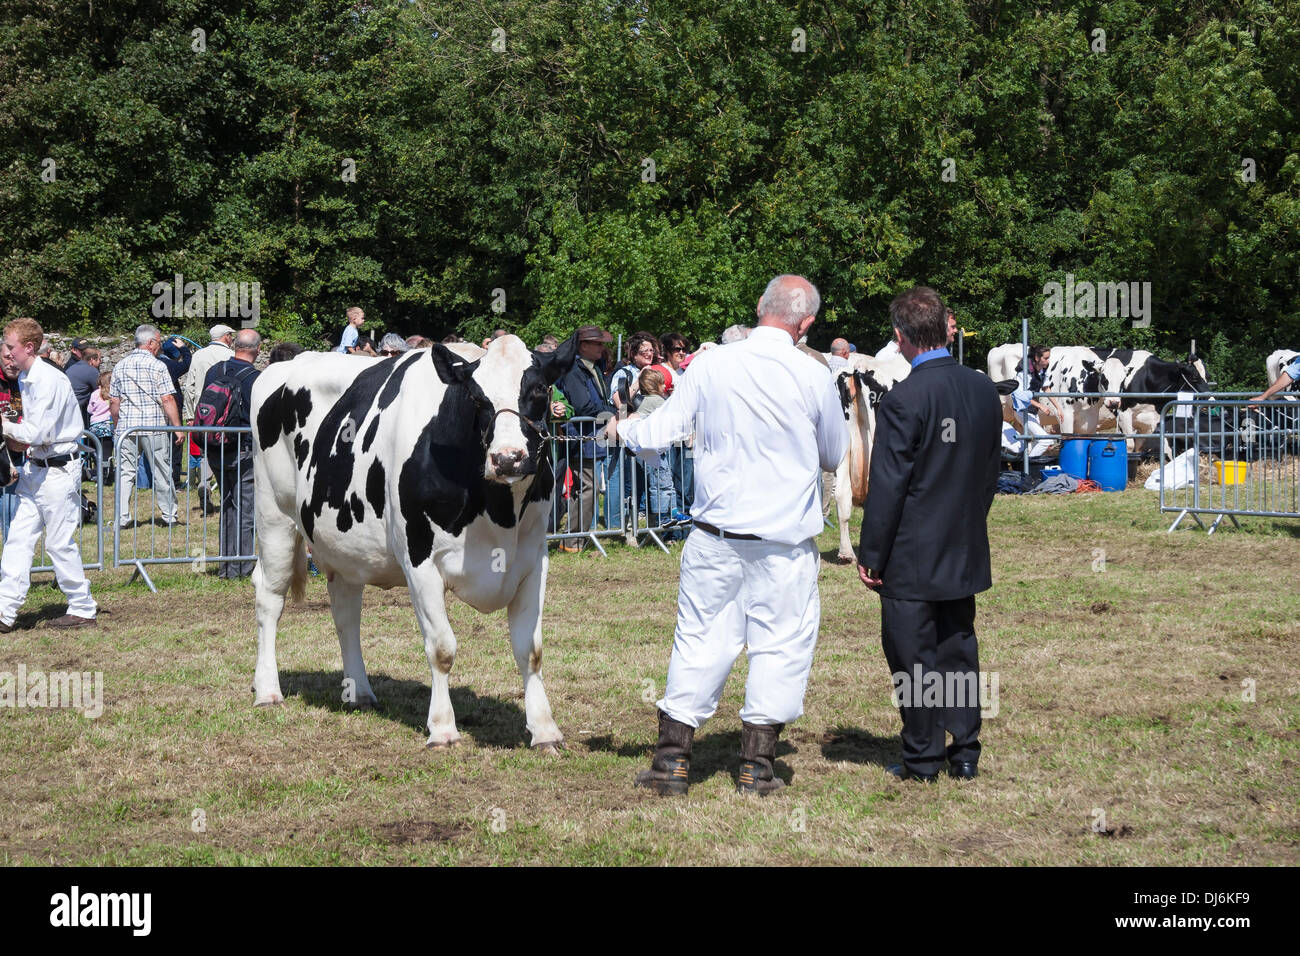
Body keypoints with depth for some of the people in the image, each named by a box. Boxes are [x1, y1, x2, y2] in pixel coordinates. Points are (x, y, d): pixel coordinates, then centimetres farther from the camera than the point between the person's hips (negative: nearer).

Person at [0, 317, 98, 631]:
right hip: (35, 469, 9)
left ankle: (83, 610, 13)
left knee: (60, 543, 0)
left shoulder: (49, 380, -20)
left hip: (58, 471, -9)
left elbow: (37, 433, -23)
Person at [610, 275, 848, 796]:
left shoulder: (711, 365, -5)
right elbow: (835, 455, 6)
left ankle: (671, 758, 12)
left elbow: (661, 431, 0)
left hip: (716, 533, 2)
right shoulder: (814, 377, -8)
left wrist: (624, 429, 22)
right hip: (786, 537, -2)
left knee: (700, 636, 11)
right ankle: (756, 765, 8)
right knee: (780, 641, 8)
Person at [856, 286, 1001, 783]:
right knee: (959, 650, 15)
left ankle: (922, 760, 10)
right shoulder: (984, 390, 2)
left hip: (912, 557, -6)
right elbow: (991, 472, 11)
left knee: (913, 659, 4)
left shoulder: (904, 400, -19)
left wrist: (870, 555, -9)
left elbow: (887, 486, -17)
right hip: (965, 555, 6)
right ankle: (965, 754, 19)